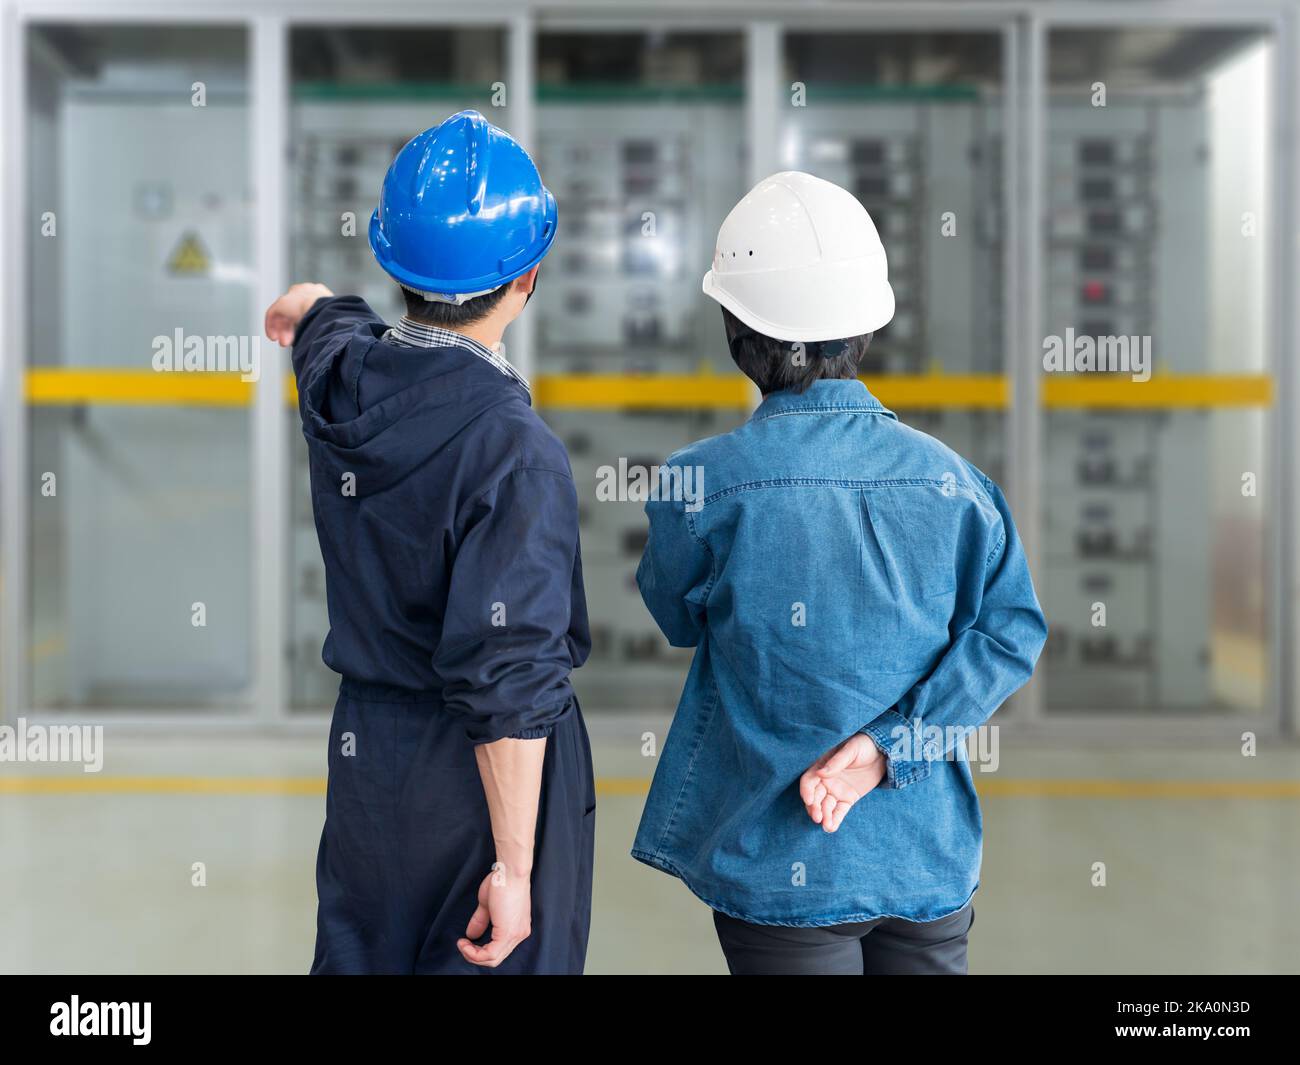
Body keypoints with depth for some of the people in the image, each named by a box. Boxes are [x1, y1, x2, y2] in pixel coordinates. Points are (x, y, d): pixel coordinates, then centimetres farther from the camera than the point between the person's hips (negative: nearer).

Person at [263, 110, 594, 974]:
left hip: (364, 753, 7)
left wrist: (305, 311, 48)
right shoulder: (517, 453, -25)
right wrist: (514, 867, -21)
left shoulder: (340, 379, -4)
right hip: (487, 778, -7)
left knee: (357, 955, 21)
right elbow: (507, 689, -28)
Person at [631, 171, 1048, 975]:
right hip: (932, 861, 3)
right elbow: (1012, 632, -9)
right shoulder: (949, 479, -7)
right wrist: (889, 743, -13)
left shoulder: (699, 486, -15)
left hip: (780, 869, -3)